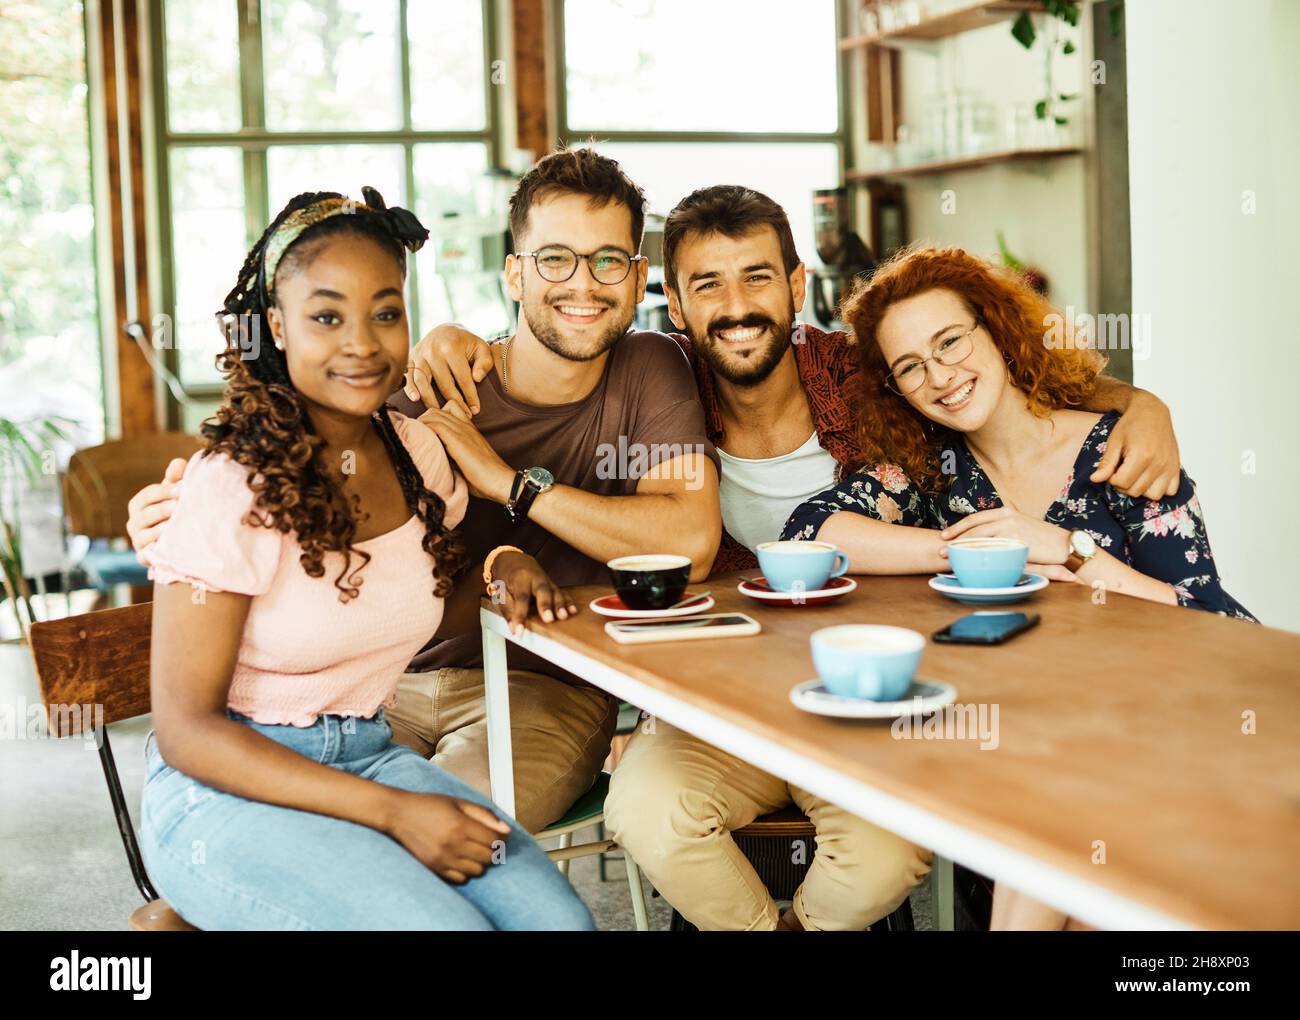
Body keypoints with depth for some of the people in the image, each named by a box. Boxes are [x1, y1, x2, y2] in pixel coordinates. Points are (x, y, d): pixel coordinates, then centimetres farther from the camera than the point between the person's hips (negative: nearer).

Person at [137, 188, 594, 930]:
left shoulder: (417, 452, 2)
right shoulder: (234, 486, -17)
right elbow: (186, 728, -16)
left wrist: (503, 562, 0)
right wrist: (391, 812, -22)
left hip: (368, 755, 6)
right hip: (228, 787, -5)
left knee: (559, 918, -18)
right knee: (447, 923, -27)